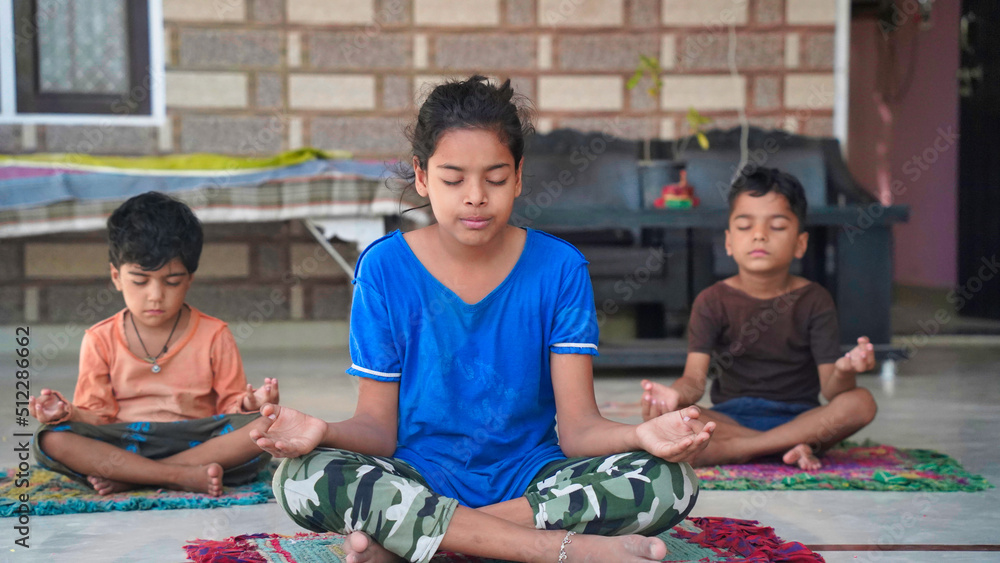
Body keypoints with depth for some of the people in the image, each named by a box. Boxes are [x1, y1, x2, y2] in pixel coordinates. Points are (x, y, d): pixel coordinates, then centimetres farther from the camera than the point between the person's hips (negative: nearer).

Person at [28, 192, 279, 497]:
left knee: (266, 425, -29)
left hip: (197, 442, 0)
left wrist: (248, 403, -17)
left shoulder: (213, 335, 4)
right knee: (50, 439, -27)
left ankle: (129, 479, -26)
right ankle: (186, 476, -33)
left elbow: (230, 405, 5)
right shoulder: (101, 340, 6)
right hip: (121, 446, 0)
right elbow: (97, 416, 5)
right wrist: (67, 412, -16)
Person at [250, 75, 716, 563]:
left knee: (669, 482, -26)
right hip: (419, 480, -1)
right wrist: (324, 432, -27)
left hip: (530, 479, 1)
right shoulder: (384, 268, -2)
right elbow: (379, 427, -3)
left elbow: (577, 427, -8)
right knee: (301, 478, -30)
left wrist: (642, 434, -31)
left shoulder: (559, 269, -2)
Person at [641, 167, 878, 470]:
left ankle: (732, 449, -26)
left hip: (799, 416, 1)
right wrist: (675, 394, -39)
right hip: (731, 418, -1)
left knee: (860, 402, -29)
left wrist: (844, 372, -36)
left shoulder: (814, 300, -1)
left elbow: (829, 388, -10)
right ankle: (789, 448, -26)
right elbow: (695, 379, -13)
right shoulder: (712, 301, -1)